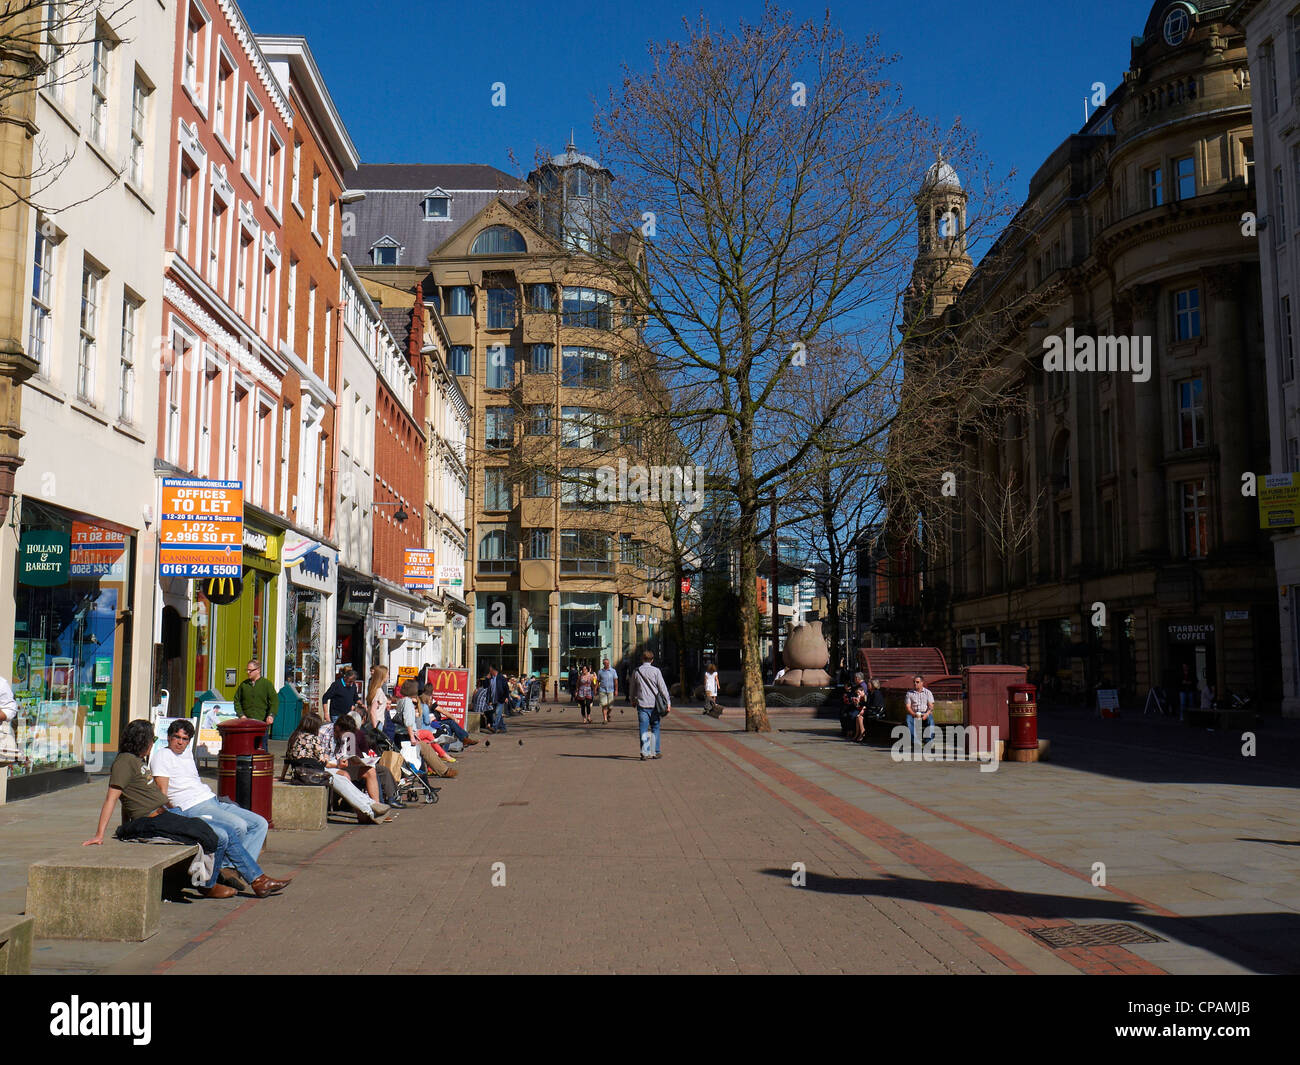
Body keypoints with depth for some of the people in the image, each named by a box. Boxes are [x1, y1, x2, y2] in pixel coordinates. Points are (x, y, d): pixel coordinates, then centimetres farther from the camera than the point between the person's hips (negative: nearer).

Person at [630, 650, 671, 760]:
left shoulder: (636, 671, 4)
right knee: (655, 728, 10)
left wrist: (633, 699, 30)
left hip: (642, 703, 1)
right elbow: (662, 687, -4)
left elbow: (632, 688, 15)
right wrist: (668, 702, 0)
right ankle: (656, 752, 13)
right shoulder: (655, 671, -3)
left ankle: (645, 752, -5)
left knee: (644, 729, 1)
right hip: (654, 704, -1)